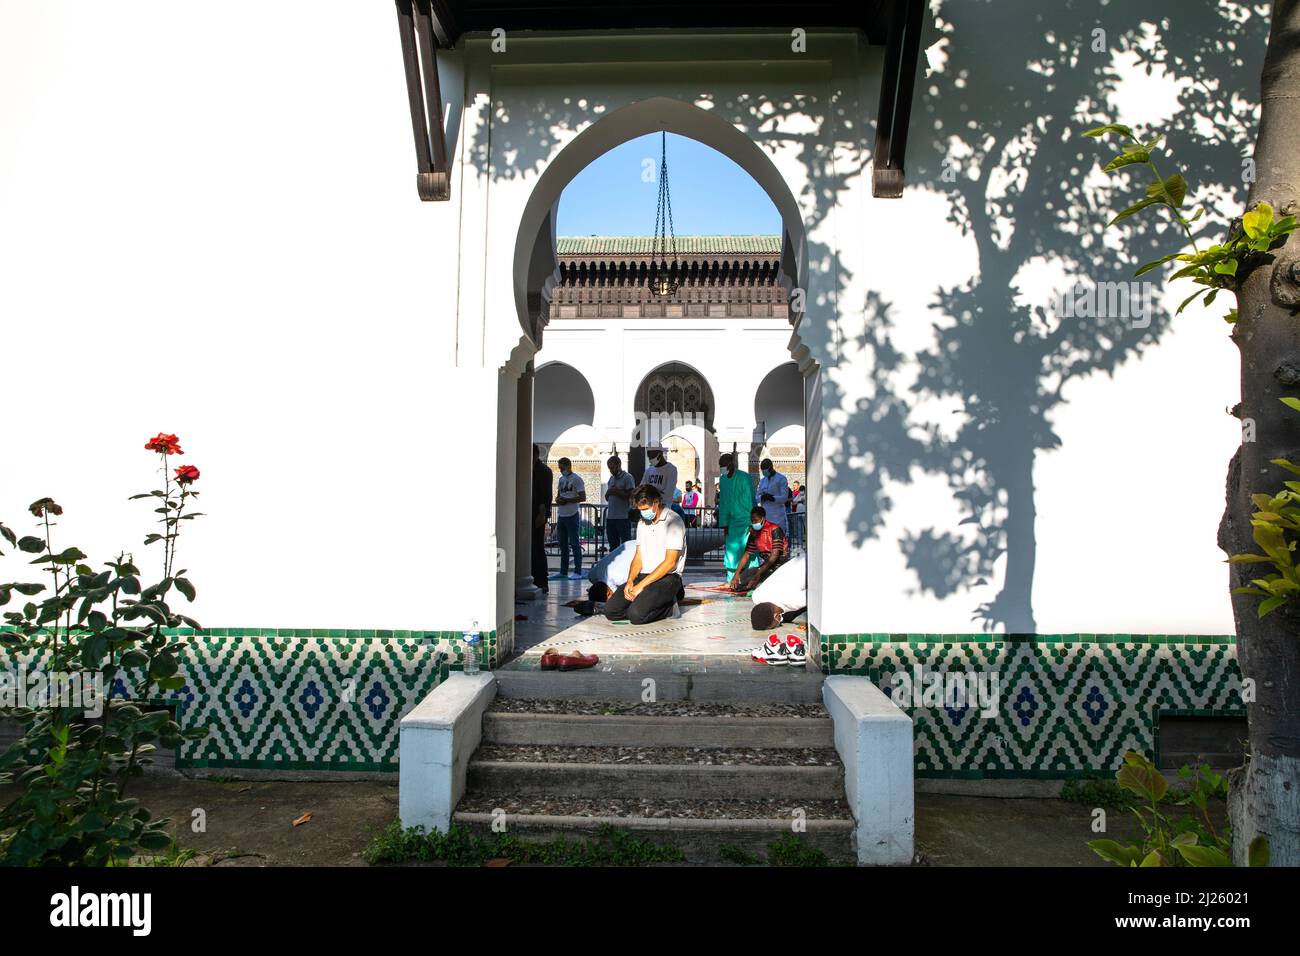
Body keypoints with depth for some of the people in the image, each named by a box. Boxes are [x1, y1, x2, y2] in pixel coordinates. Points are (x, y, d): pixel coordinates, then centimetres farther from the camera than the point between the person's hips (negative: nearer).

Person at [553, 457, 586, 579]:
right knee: (563, 545, 11)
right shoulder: (561, 479, 17)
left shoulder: (576, 479, -7)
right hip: (561, 515, 8)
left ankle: (577, 572, -2)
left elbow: (583, 497, -12)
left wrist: (567, 500, -15)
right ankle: (563, 571, 17)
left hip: (572, 515, -8)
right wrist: (557, 499, 1)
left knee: (575, 544, -5)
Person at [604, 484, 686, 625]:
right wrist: (630, 581, -5)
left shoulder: (673, 521, -10)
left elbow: (670, 562, -16)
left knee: (636, 615, -27)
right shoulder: (643, 522, 16)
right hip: (644, 576, 7)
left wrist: (641, 585, -17)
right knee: (610, 610, -11)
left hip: (667, 577, -7)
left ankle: (670, 606, -1)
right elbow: (638, 557, 14)